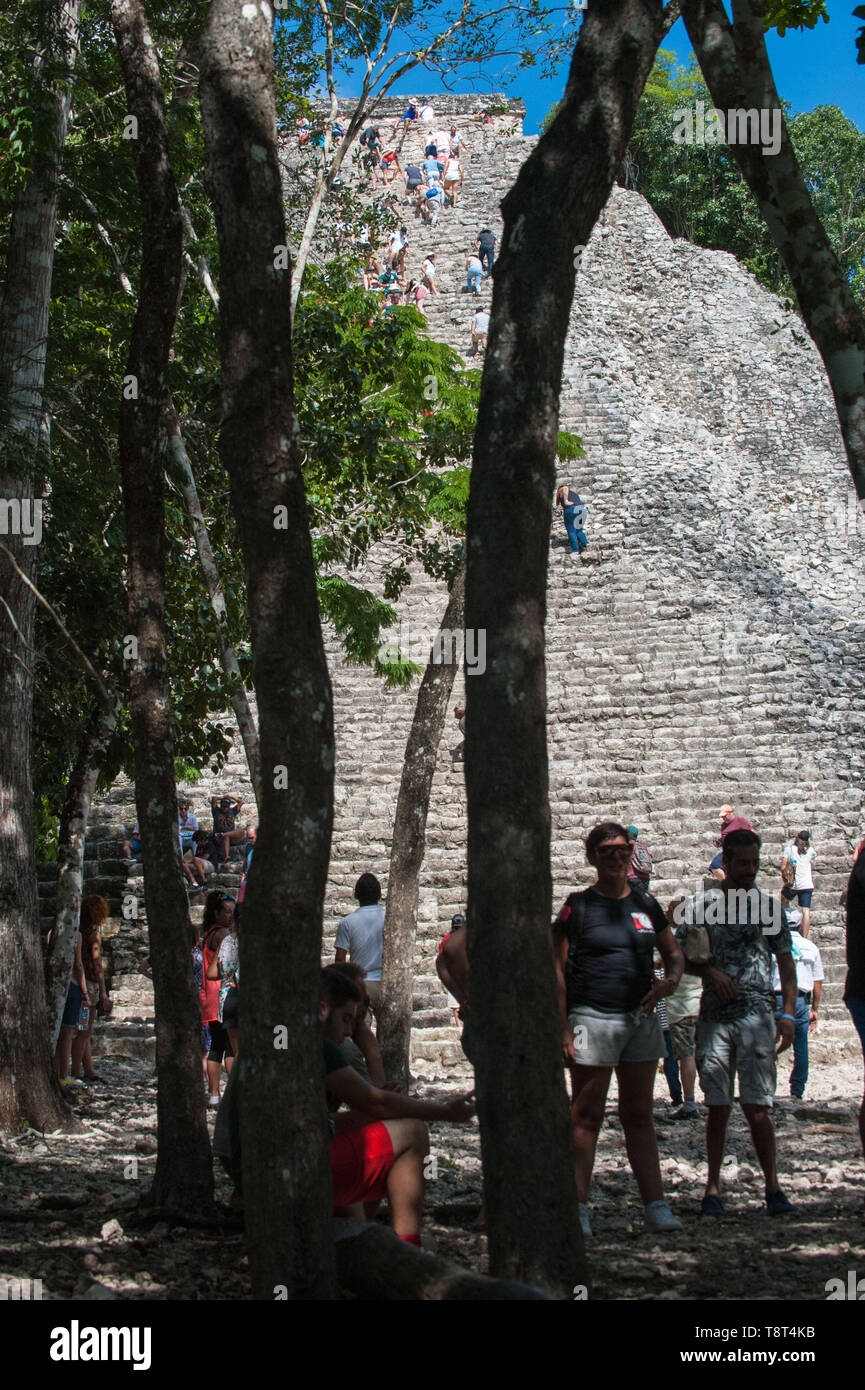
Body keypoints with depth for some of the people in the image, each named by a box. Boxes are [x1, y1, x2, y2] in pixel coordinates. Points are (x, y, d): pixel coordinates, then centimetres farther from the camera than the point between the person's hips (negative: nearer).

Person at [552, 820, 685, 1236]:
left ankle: (655, 1206, 8)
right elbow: (557, 967, -3)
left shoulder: (646, 905, 10)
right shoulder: (578, 906, -2)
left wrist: (670, 981, -4)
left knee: (639, 1115, 8)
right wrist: (561, 1027, -10)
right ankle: (577, 1207, 1)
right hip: (592, 1018, -4)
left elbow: (673, 953, 19)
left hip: (641, 1018, 4)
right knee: (586, 1116, -1)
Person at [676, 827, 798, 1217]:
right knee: (717, 1107, 3)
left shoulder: (768, 906, 8)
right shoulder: (700, 905, 7)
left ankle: (773, 1188, -1)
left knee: (757, 1106, -7)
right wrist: (710, 972, -9)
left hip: (757, 1013, -1)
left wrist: (789, 1013, 0)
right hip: (714, 1016, 1)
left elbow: (786, 962, 10)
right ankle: (713, 1188, 10)